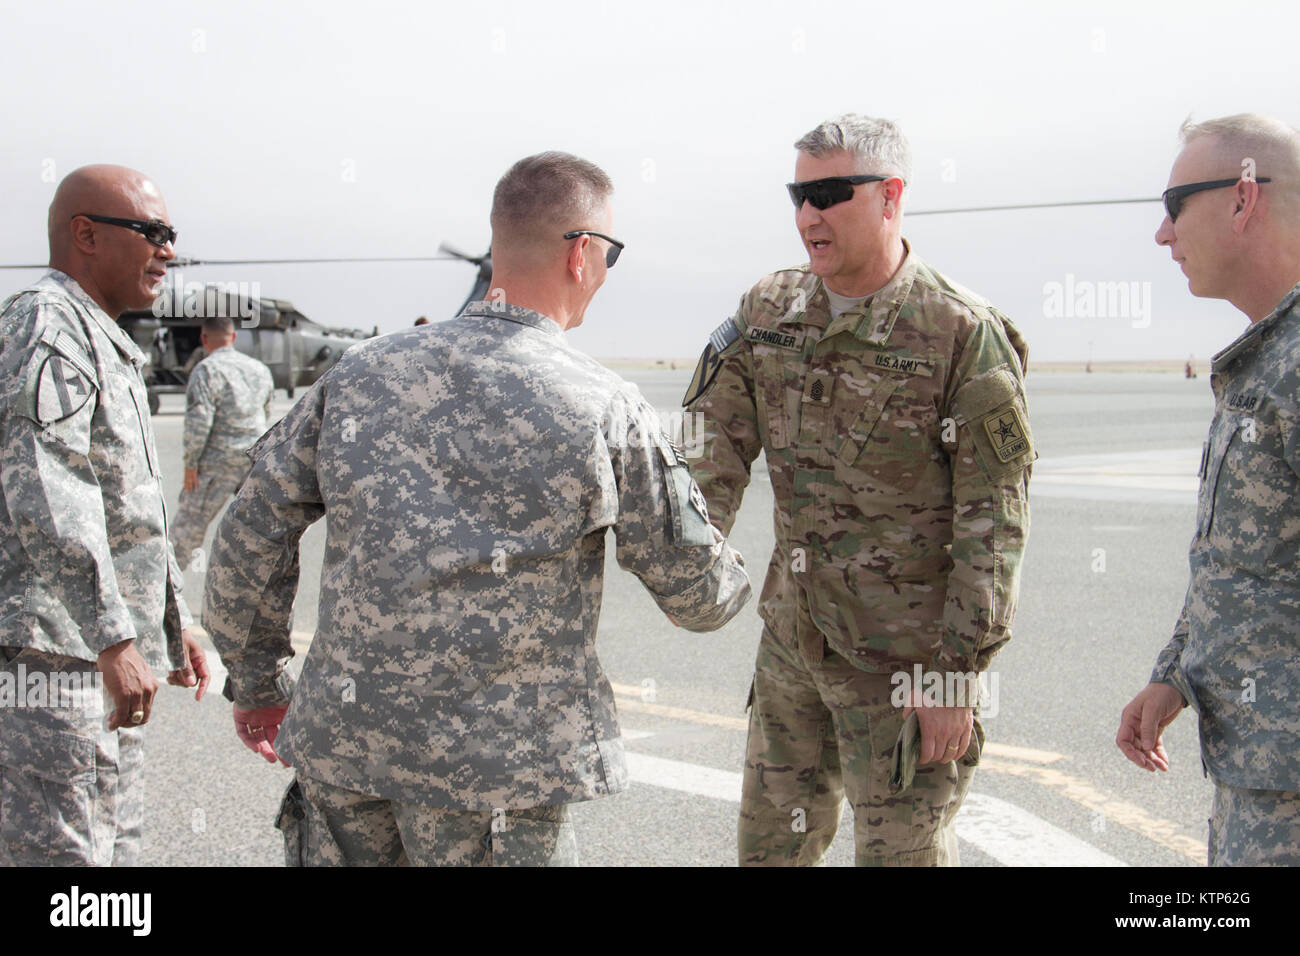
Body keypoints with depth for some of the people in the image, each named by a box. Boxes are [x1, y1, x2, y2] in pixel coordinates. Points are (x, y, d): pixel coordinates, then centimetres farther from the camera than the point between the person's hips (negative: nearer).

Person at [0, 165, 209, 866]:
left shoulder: (106, 346, 22)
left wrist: (173, 623, 31)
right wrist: (114, 639, -32)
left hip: (106, 668, 11)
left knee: (113, 851, 14)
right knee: (60, 852, -9)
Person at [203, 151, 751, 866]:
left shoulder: (362, 372, 4)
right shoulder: (607, 410, -7)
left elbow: (251, 534, 8)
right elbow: (695, 592, 2)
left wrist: (254, 680, 21)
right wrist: (731, 587, 27)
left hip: (343, 743, 4)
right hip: (496, 758, -4)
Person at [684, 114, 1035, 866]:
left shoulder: (962, 335, -15)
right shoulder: (768, 312, 3)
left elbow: (995, 519, -15)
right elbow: (717, 450, 0)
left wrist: (958, 672, -17)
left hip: (904, 655, -6)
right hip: (794, 636, 6)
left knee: (903, 848, 5)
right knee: (772, 837, 18)